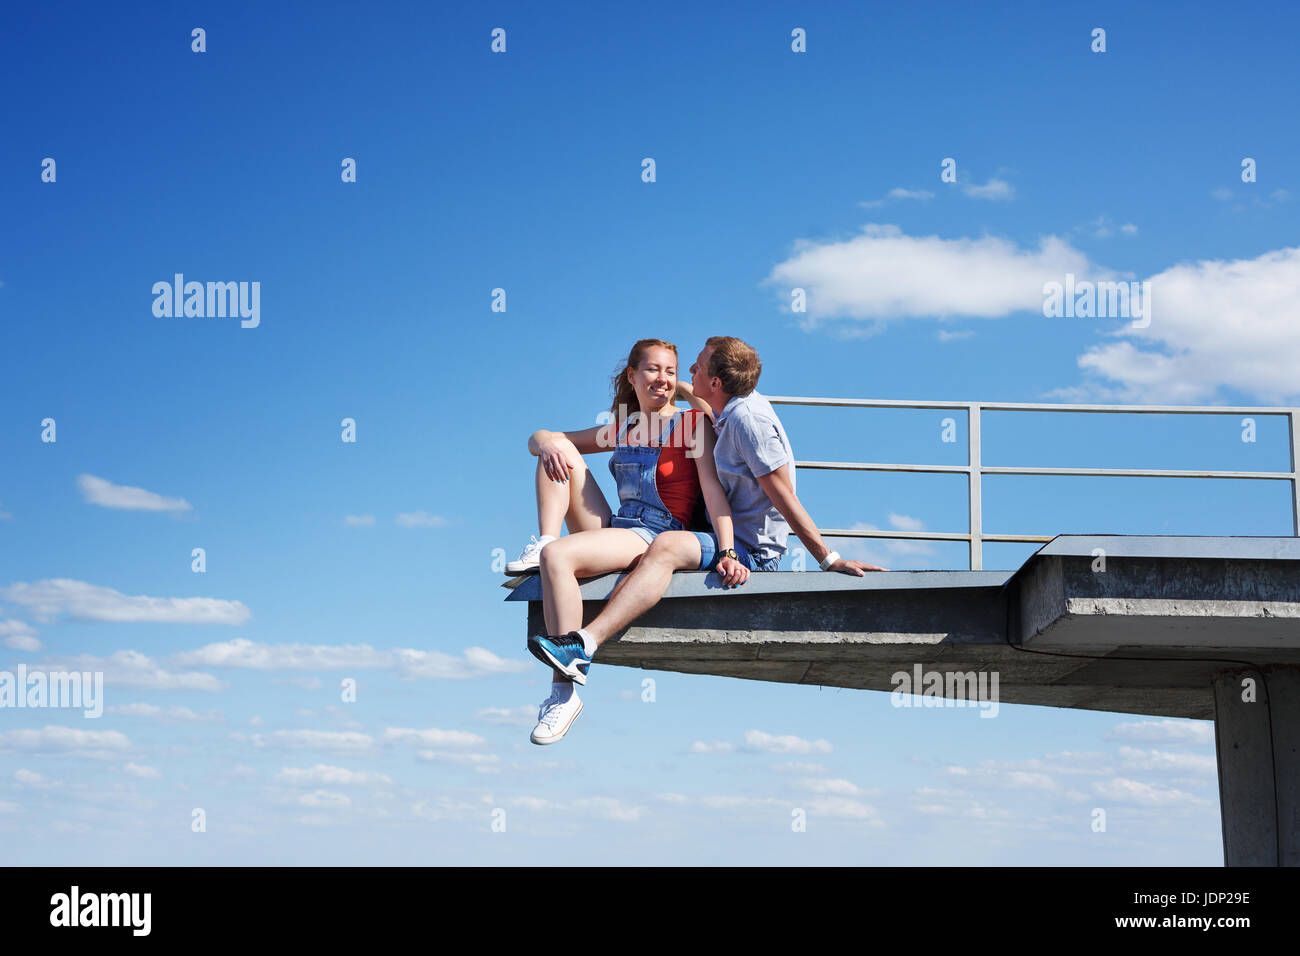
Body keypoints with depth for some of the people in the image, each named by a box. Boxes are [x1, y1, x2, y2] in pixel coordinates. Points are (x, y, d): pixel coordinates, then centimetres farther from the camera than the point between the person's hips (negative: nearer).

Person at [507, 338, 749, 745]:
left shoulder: (691, 423, 0)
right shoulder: (621, 429, 16)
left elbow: (713, 487, -12)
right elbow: (536, 439, 17)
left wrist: (727, 552, -25)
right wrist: (546, 443, -9)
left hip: (658, 536, -6)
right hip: (613, 528, 6)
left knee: (557, 557, -31)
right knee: (559, 450, -1)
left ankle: (564, 692, -27)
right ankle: (544, 543, -17)